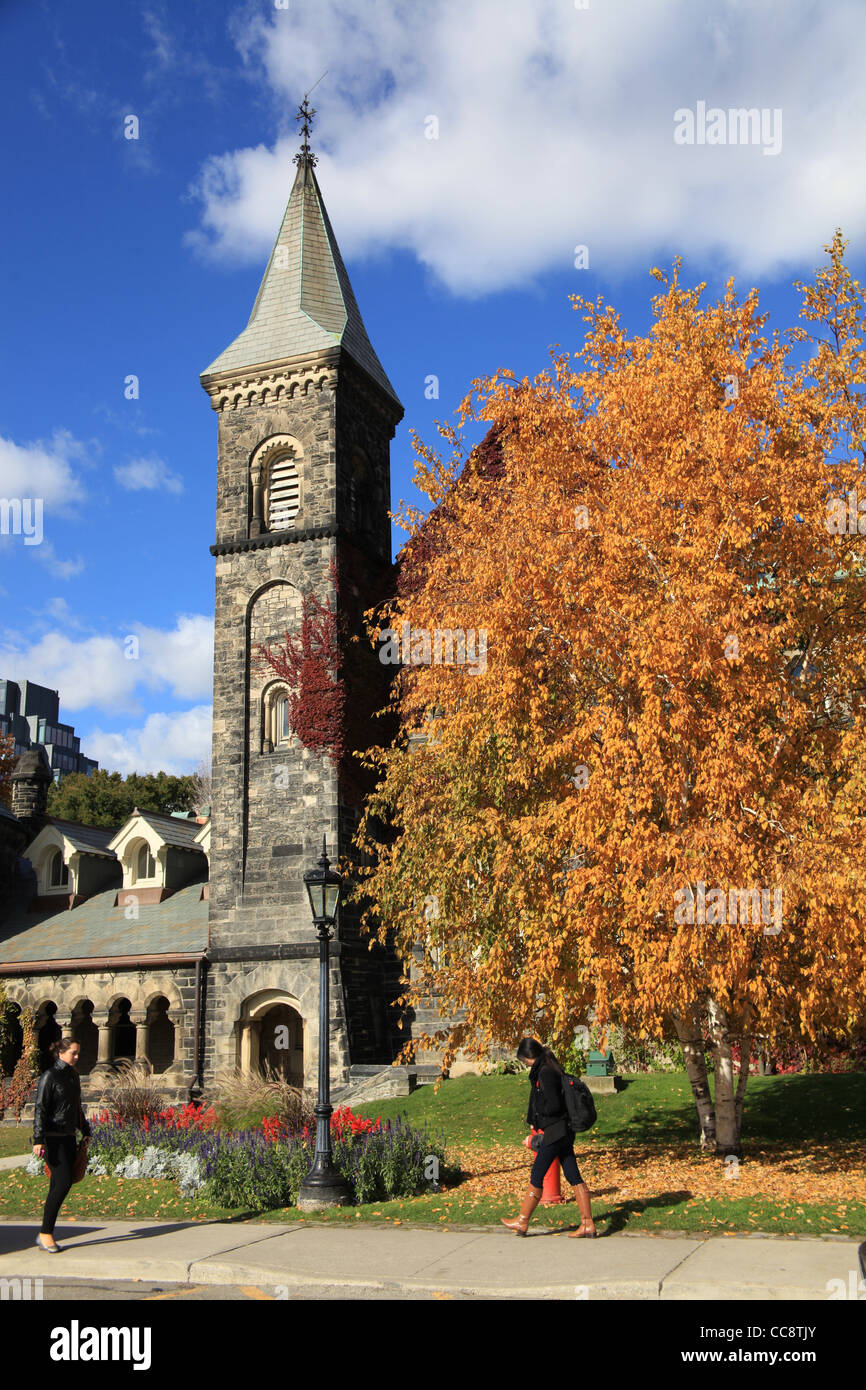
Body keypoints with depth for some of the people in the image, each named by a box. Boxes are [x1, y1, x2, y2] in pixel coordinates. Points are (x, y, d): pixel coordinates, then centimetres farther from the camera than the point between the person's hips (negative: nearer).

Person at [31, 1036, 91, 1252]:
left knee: (58, 1186, 6)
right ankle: (45, 1233, -4)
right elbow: (40, 1109, -13)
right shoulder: (49, 1076, -9)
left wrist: (85, 1131, 24)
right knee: (63, 1182, -13)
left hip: (68, 1137, 7)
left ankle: (45, 1235, 12)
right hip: (53, 1137, -7)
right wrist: (38, 1140, -20)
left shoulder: (73, 1075, 13)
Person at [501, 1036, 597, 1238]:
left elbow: (553, 1105, -21)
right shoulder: (549, 1069, 12)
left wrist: (537, 1115, -4)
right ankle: (588, 1225, 7)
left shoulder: (545, 1073, -18)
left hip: (555, 1132, -9)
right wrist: (533, 1120, 16)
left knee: (536, 1176, 3)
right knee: (573, 1176, 7)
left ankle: (522, 1222, 14)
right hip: (564, 1131, 9)